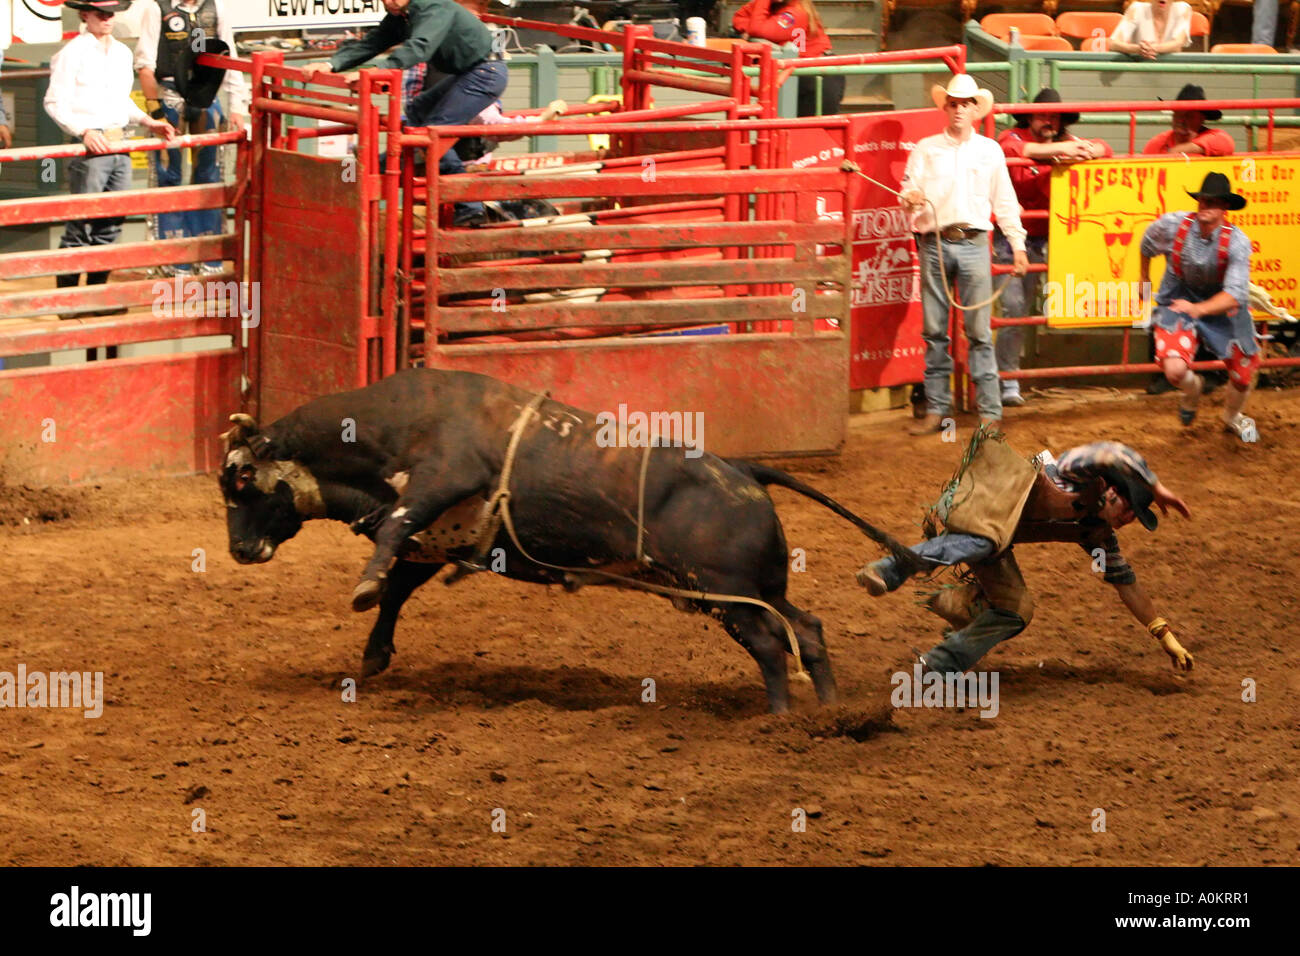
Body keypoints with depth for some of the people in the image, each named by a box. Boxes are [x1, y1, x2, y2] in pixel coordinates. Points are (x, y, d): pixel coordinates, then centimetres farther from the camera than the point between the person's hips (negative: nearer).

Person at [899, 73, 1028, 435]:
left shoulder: (990, 151, 13)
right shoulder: (925, 149, 11)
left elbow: (1004, 201, 15)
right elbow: (907, 191, 5)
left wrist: (1017, 244, 11)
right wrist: (910, 198, -19)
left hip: (973, 243, -1)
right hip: (934, 243, 1)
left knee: (979, 331, -4)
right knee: (934, 330, 2)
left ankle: (989, 412, -3)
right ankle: (936, 409, 8)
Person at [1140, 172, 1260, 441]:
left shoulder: (1237, 242, -26)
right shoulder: (1171, 225, -22)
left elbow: (1235, 295, -35)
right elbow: (1147, 245, 4)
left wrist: (1199, 309, -52)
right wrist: (1144, 279, 21)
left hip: (1221, 306, 0)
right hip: (1178, 302, 0)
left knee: (1242, 377, 8)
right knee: (1175, 370, -24)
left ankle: (1232, 417, 46)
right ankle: (1192, 388, 17)